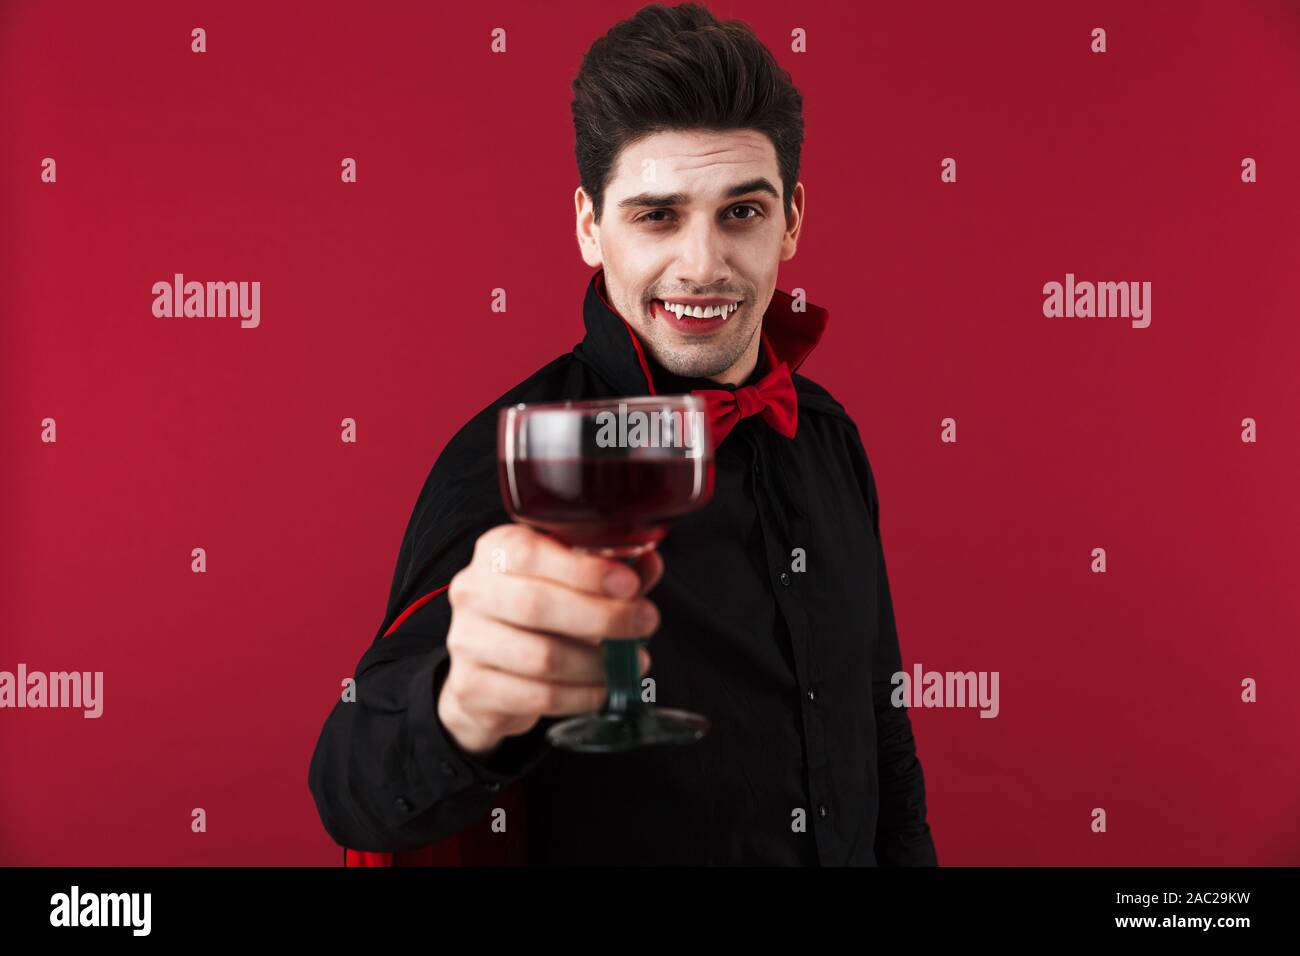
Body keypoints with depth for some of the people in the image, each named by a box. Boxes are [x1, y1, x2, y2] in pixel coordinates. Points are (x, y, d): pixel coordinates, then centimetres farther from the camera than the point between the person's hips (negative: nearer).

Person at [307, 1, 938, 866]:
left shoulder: (826, 434, -6)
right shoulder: (513, 456, -25)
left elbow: (879, 730, 5)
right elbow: (360, 796, -37)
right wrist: (465, 710, -56)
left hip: (851, 851, 5)